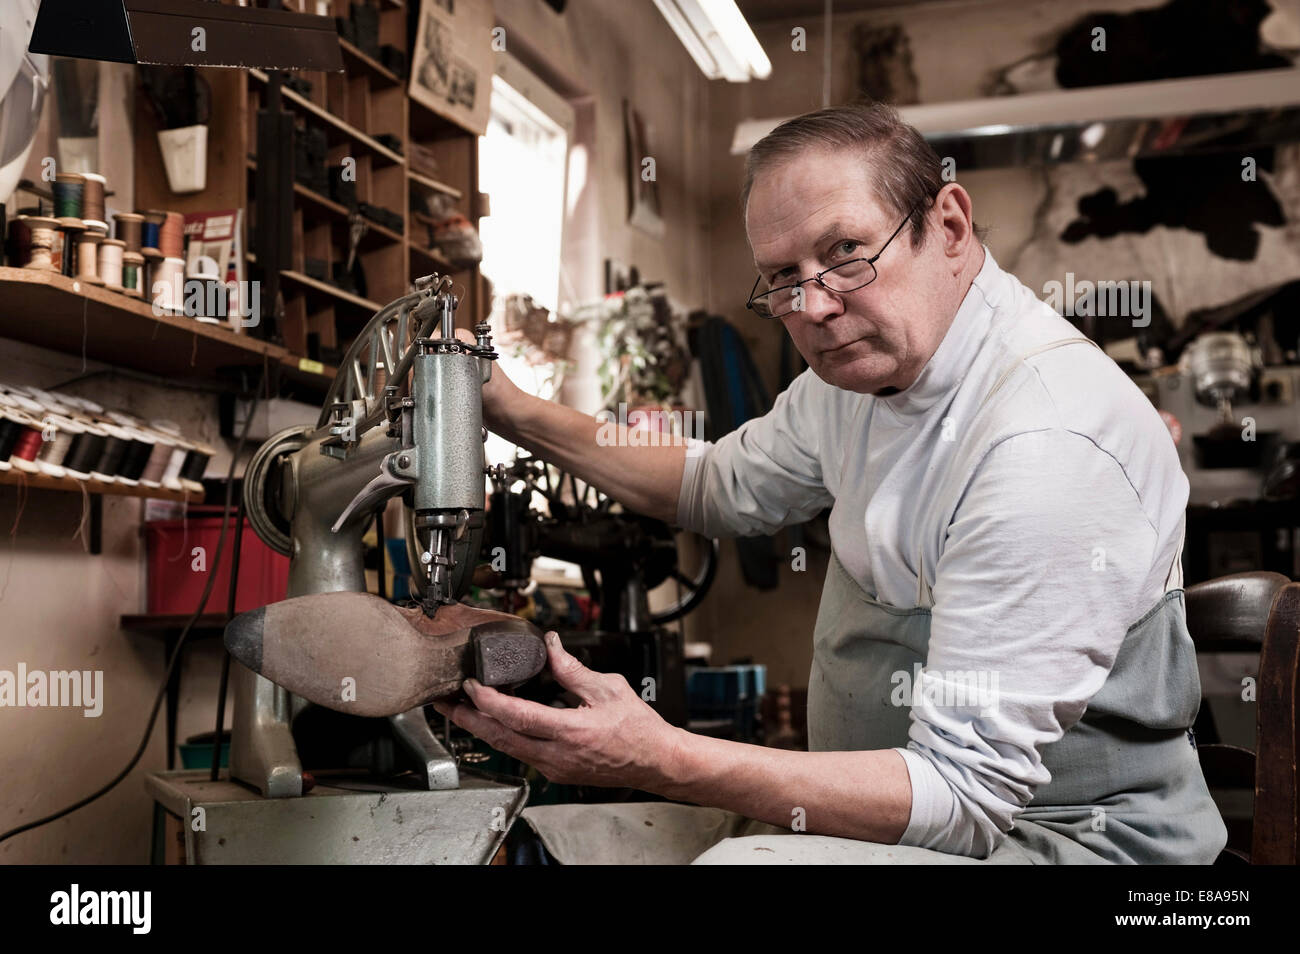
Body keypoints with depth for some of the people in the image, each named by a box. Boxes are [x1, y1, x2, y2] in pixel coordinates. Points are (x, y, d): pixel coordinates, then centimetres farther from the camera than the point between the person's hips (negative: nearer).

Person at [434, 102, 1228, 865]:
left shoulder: (1047, 446, -28)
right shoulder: (868, 358, 1)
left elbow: (967, 793, -28)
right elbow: (724, 486, 20)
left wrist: (664, 762, -35)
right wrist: (522, 416, 11)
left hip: (1056, 837, -7)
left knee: (742, 863, -35)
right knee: (531, 838, -1)